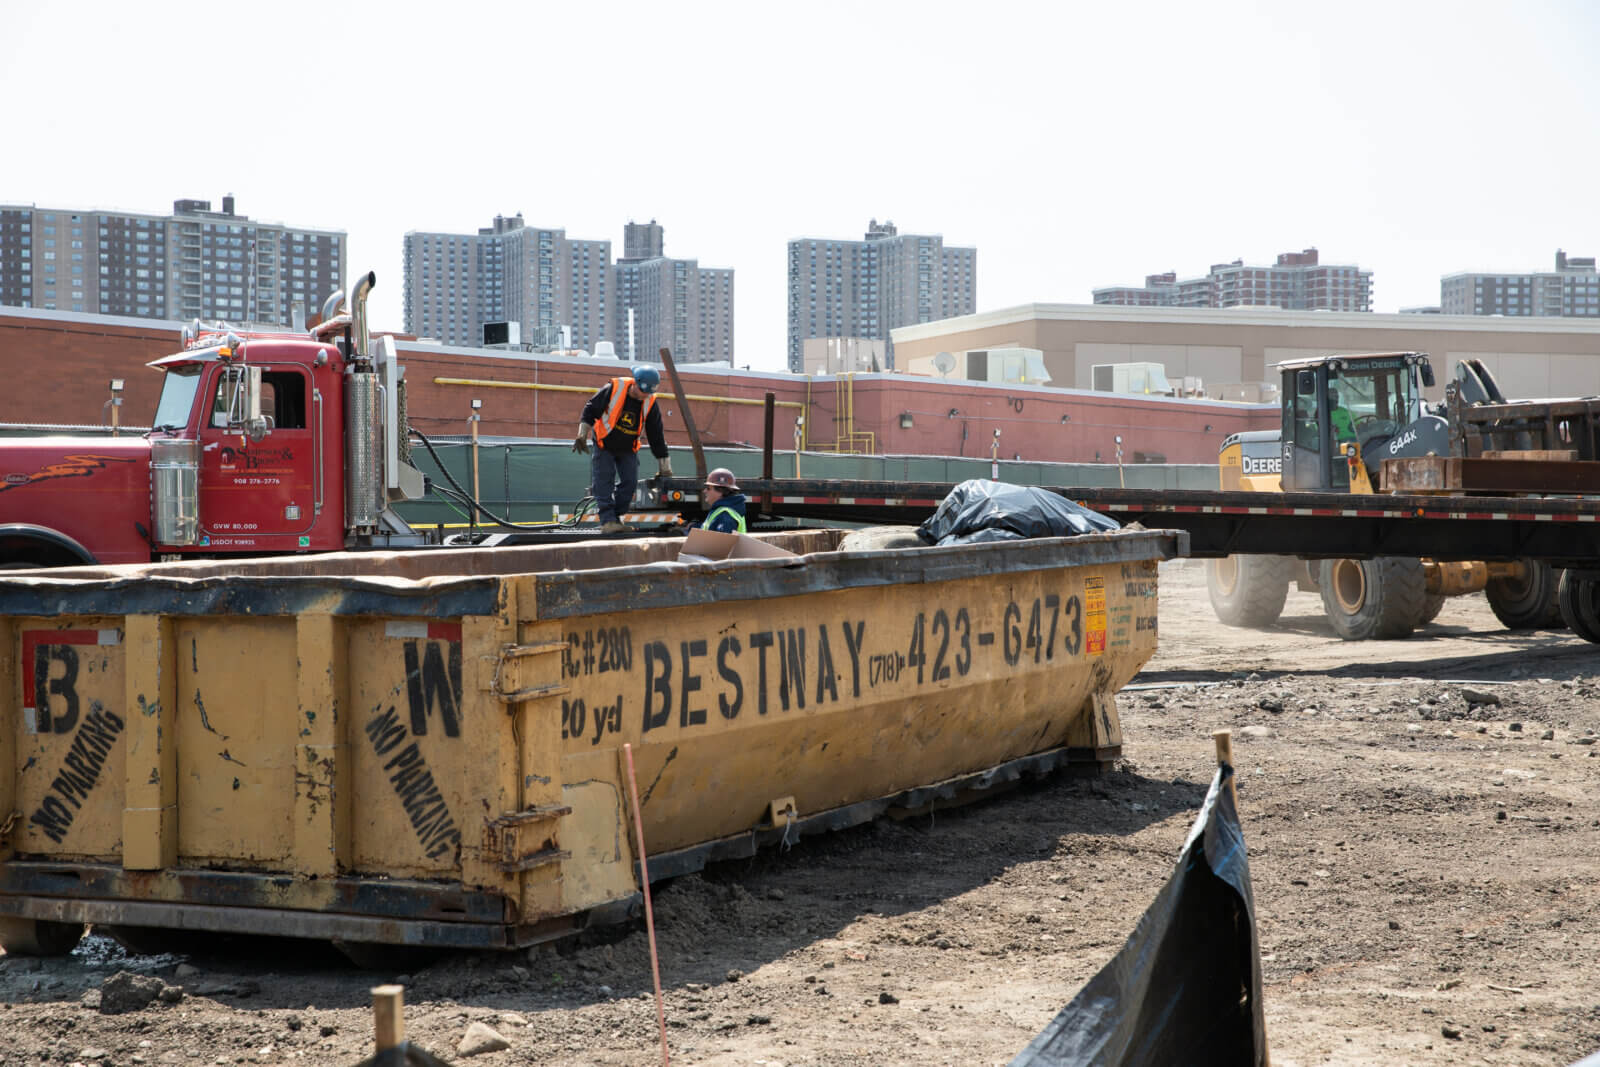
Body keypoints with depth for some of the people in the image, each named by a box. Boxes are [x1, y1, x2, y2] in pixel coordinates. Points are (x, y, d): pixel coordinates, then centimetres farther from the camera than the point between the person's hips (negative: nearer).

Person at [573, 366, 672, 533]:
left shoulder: (649, 403, -11)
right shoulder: (613, 389, -21)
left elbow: (657, 436, -4)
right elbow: (590, 410, -10)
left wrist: (664, 468, -1)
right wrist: (582, 436, -16)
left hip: (628, 450, 3)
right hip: (604, 445, -3)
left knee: (630, 482, -6)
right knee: (604, 482, -12)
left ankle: (616, 517, 6)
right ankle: (607, 520, -15)